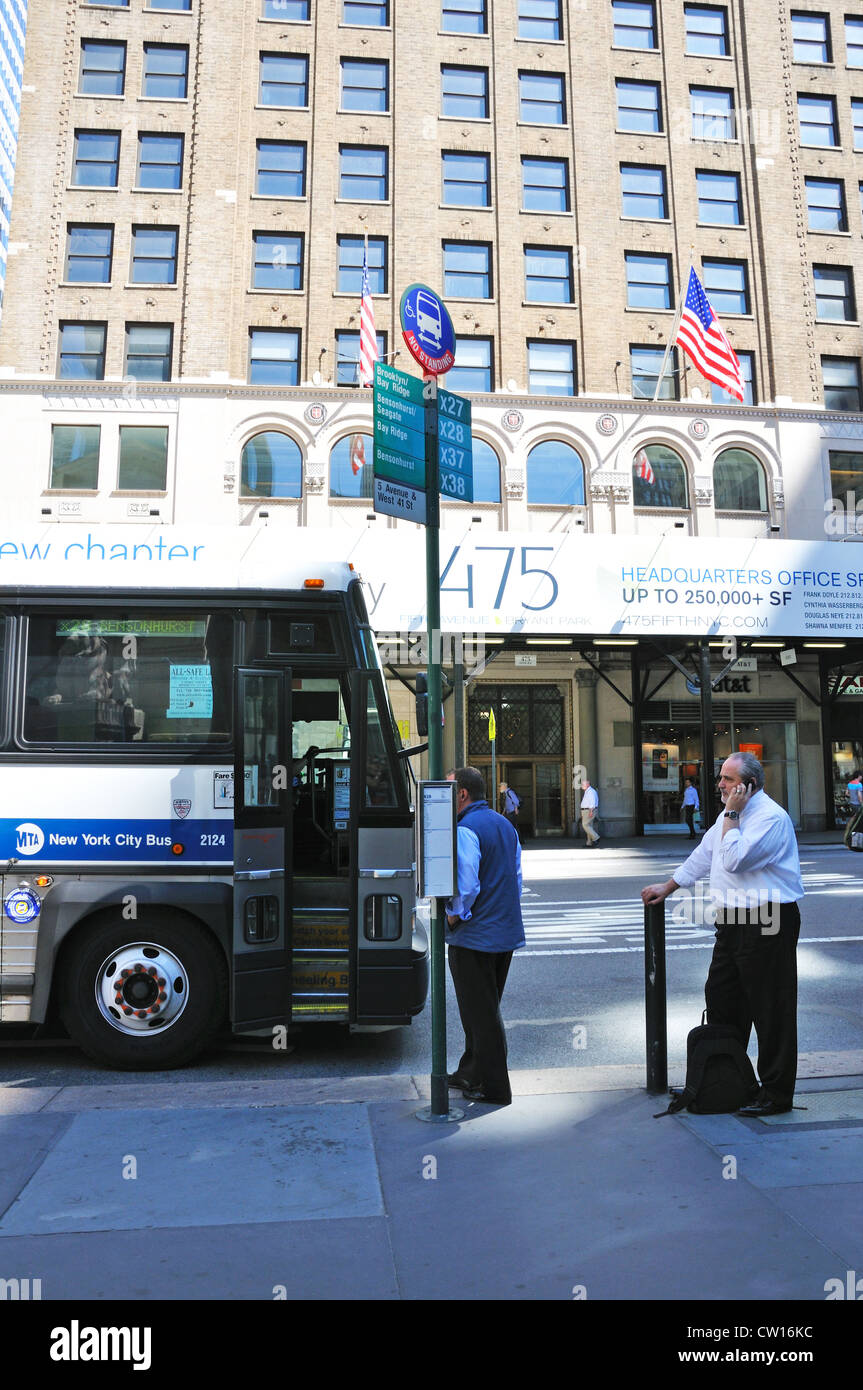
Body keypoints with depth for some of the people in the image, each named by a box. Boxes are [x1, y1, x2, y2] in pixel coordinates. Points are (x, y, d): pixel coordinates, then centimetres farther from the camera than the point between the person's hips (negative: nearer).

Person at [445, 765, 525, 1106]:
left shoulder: (466, 830, -18)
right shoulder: (505, 825, 11)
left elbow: (467, 886, -26)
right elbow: (517, 877, 15)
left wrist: (455, 915, -10)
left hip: (474, 937, -9)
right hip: (507, 933, 9)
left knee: (480, 1013, 3)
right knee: (485, 1009, 20)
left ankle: (494, 1088, 12)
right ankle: (471, 1072, 35)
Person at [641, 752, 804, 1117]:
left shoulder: (771, 817, -16)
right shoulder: (732, 815, 14)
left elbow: (734, 860, -26)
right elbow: (704, 854, 25)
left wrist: (730, 815, -18)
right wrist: (668, 886, 29)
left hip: (766, 925, -10)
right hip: (732, 921, 10)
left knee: (771, 1009, -1)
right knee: (720, 1001, 17)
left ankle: (776, 1093, 11)